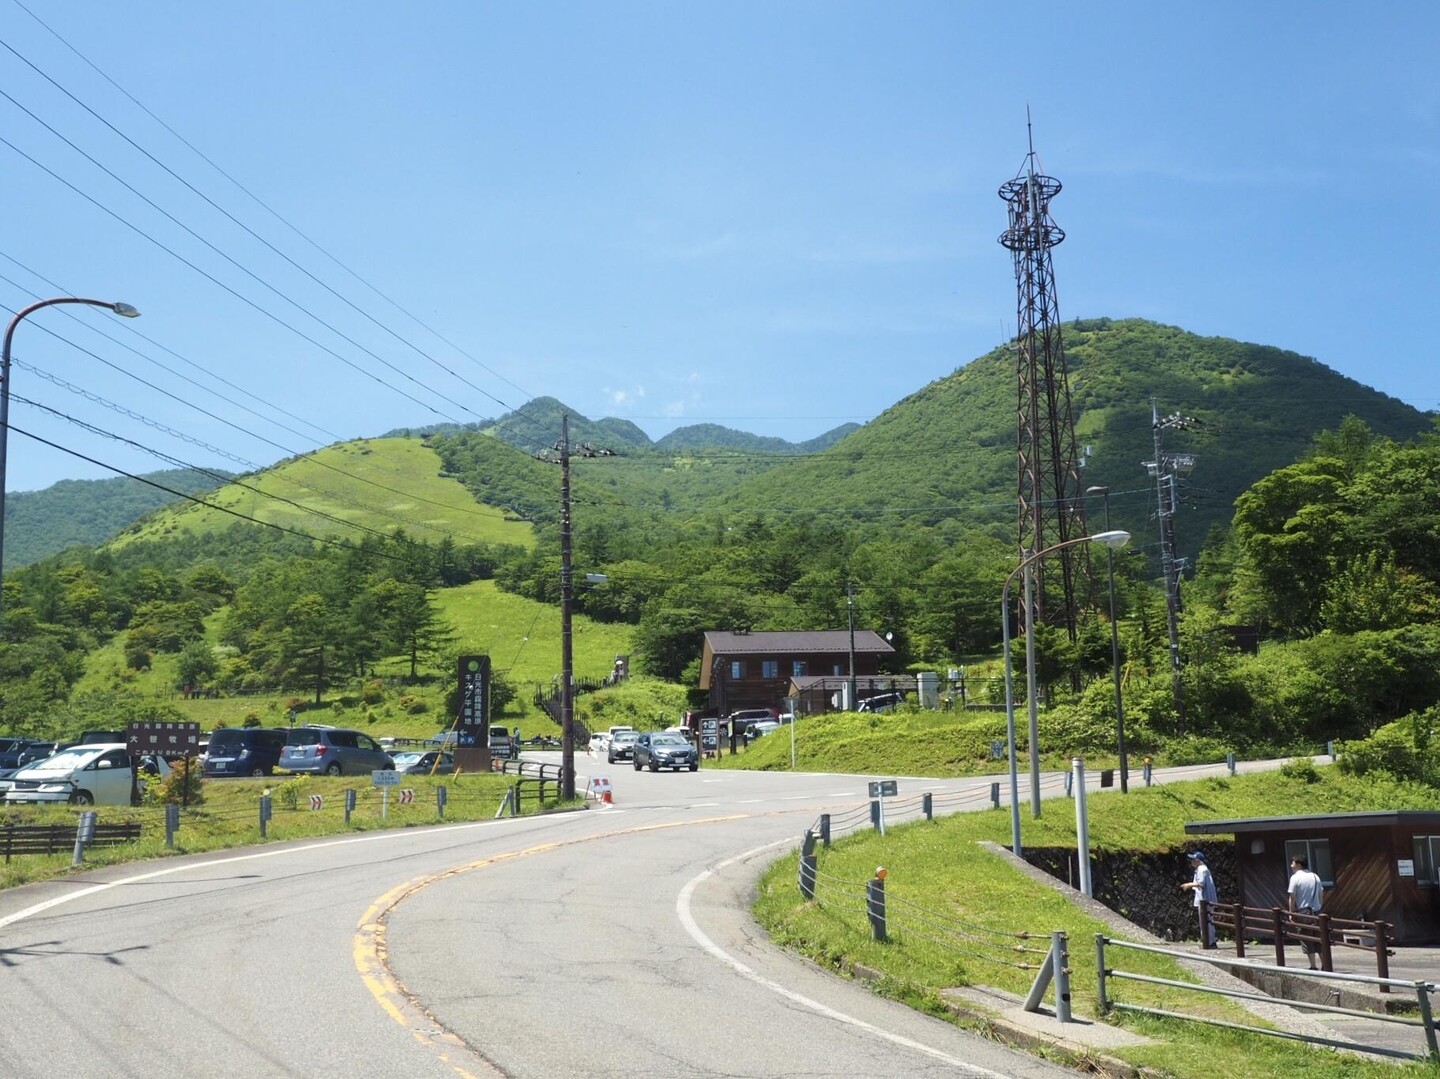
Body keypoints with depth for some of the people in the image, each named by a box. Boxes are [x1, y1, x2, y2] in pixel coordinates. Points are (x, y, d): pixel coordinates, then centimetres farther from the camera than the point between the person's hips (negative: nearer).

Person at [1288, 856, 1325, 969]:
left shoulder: (1295, 877, -9)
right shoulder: (1315, 876, 8)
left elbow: (1292, 897, -10)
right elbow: (1321, 895, 12)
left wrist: (1291, 912, -4)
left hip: (1302, 911, -5)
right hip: (1316, 911, 5)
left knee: (1307, 941, 1)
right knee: (1319, 940, 14)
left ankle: (1313, 966, 0)